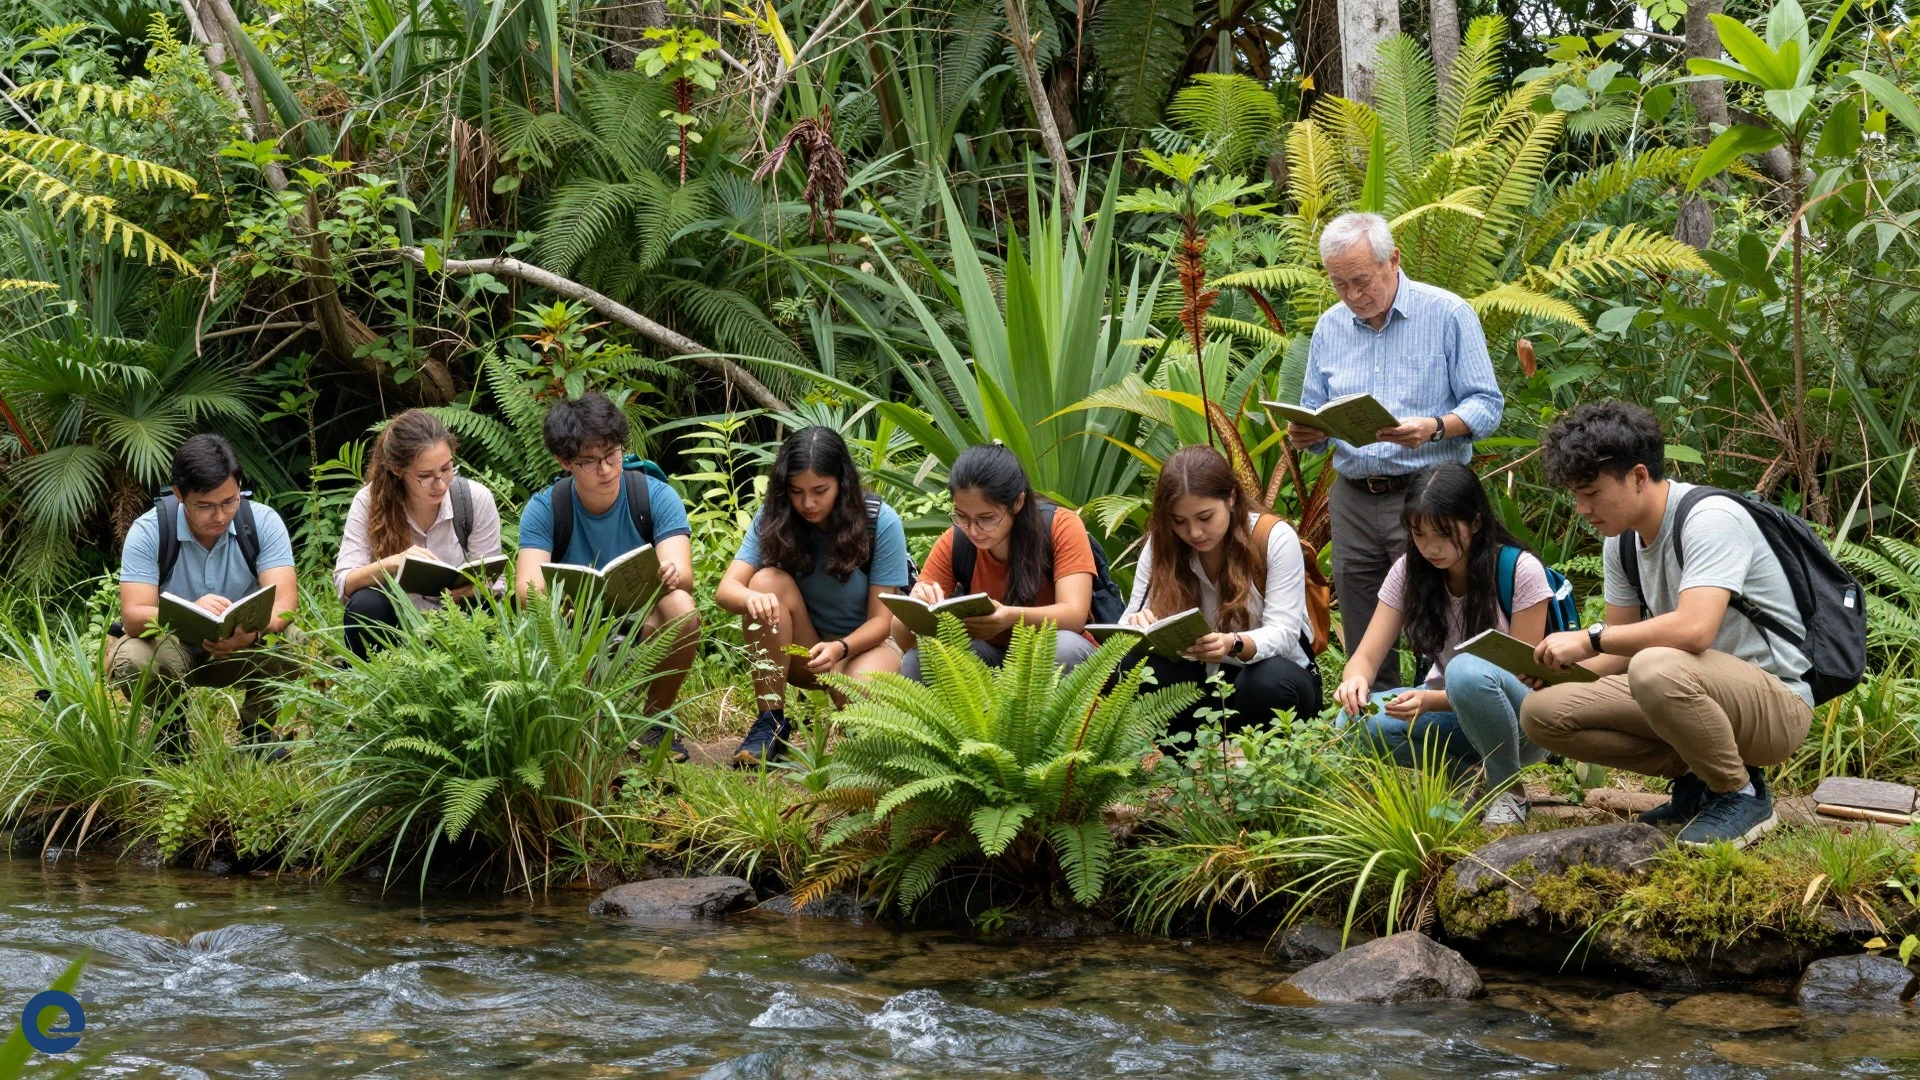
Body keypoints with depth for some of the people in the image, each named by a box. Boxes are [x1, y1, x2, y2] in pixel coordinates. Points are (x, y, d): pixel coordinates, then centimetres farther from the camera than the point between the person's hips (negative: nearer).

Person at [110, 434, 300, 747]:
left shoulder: (264, 522, -17)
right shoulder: (148, 531, -21)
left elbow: (284, 602, -26)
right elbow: (133, 616, -29)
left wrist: (251, 632, -50)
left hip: (239, 647, 1)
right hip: (170, 643, -1)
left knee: (290, 644, -30)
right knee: (133, 661, -35)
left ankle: (255, 725, 1)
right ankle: (171, 729, 1)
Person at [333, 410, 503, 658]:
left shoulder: (476, 499, -11)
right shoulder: (370, 502, -12)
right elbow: (344, 583, -17)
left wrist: (473, 589, -31)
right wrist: (394, 563, -36)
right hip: (394, 626, 0)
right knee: (365, 604, -31)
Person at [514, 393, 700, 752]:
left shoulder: (656, 496, -11)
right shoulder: (545, 509, -9)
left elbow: (683, 574, -23)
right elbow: (527, 587, -21)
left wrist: (670, 575, -50)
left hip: (645, 628, 0)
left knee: (680, 607, -34)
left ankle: (656, 719, -8)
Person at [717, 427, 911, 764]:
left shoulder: (881, 523, -17)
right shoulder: (774, 519, -11)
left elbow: (881, 619, -16)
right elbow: (726, 589, -21)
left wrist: (839, 649, -37)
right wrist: (752, 599, -46)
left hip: (864, 643, -3)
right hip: (800, 651, 3)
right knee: (768, 580, -26)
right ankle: (770, 722, -21)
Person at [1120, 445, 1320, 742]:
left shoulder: (1274, 538, -15)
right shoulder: (1162, 545, -5)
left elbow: (1283, 632, -23)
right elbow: (1131, 620, -9)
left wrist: (1234, 645, -46)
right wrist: (1138, 625, -36)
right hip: (1201, 680, 3)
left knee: (1271, 681, -37)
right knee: (1140, 668, -27)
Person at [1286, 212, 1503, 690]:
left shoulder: (1448, 315, -2)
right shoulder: (1330, 327, 14)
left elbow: (1486, 405, -6)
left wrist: (1434, 428, -25)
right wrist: (1303, 435, -7)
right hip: (1353, 500, 5)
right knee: (1363, 649, 7)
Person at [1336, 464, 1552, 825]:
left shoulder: (1520, 570, -17)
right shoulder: (1408, 571, -3)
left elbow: (1522, 678, -18)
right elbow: (1366, 656, -6)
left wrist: (1431, 701, -33)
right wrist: (1355, 680, -33)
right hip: (1446, 708, 4)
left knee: (1468, 671, -38)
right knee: (1361, 723, -26)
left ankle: (1508, 790, -13)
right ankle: (1463, 774, -1)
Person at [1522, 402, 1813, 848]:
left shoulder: (1711, 520, -21)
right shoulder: (1621, 541, 6)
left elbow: (1694, 630, -34)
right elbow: (1621, 650, 11)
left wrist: (1590, 639, -24)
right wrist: (1561, 667, -10)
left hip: (1777, 704, -8)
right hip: (1695, 694, 8)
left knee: (1657, 668, -39)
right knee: (1541, 712, -6)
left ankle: (1742, 794, -14)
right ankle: (1695, 779, 6)